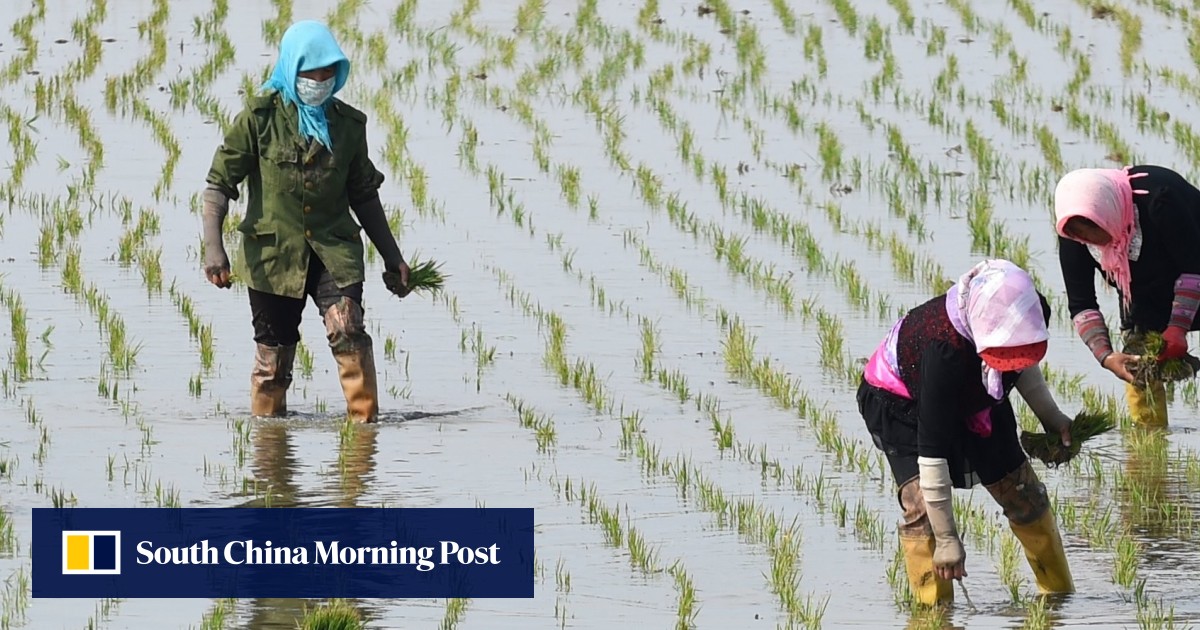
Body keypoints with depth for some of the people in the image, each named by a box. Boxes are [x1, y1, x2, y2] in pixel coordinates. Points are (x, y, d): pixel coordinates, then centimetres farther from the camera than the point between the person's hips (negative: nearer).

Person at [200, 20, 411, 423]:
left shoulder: (347, 124, 8)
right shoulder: (260, 118, -2)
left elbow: (363, 195, 19)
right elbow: (219, 183, -3)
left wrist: (391, 256, 18)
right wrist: (212, 246, -16)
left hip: (334, 250, 1)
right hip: (272, 251, -1)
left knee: (348, 330, -21)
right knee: (273, 352, 4)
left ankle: (365, 418, -19)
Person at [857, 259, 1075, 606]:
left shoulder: (1032, 316, -27)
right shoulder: (944, 350, -45)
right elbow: (932, 451, -39)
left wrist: (1051, 416, -5)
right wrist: (947, 539, -35)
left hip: (972, 400, 6)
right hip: (902, 402, -6)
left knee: (1022, 493, 6)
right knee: (920, 500, -25)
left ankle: (1061, 592, 22)